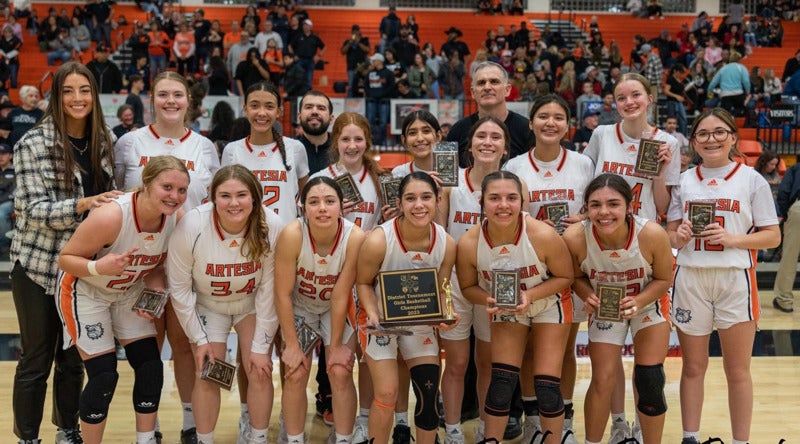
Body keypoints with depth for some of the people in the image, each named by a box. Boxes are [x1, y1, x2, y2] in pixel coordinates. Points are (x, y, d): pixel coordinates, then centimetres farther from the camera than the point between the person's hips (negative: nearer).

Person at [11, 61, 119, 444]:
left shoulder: (102, 142, 4)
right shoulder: (33, 144, -11)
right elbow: (34, 209, -17)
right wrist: (81, 205, -30)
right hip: (38, 265, -4)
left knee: (73, 358, 15)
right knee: (36, 360, 6)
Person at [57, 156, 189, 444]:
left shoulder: (177, 218, -18)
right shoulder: (110, 217, -35)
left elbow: (158, 264, 0)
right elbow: (66, 258, -23)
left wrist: (155, 293, -19)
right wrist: (97, 268, -42)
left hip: (130, 292, 6)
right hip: (86, 293, -5)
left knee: (151, 367, 1)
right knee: (104, 375, -9)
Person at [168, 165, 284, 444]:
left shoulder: (272, 228, -29)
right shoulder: (191, 227, -29)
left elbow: (268, 288, -19)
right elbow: (179, 288, -15)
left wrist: (261, 345, -14)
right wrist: (198, 339, -10)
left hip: (253, 305, 1)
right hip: (208, 306, 0)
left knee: (260, 372, -5)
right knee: (207, 376, -4)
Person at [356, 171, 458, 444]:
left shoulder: (446, 244, -18)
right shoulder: (378, 241, -28)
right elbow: (364, 282, -12)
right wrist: (373, 314, -28)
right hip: (382, 319, -3)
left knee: (429, 393, 2)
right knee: (387, 393, -8)